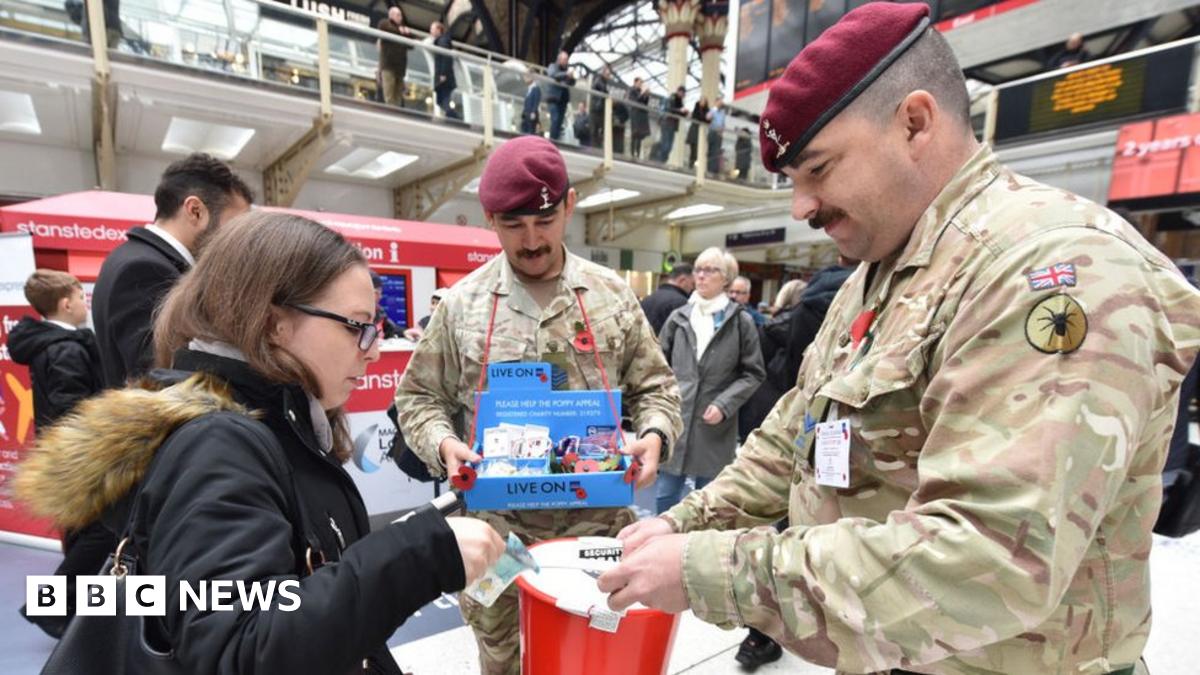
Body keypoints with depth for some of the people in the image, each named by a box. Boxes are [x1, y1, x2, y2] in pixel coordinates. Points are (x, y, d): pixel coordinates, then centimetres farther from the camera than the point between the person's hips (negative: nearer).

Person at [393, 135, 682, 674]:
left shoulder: (612, 295, 1)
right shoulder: (460, 304, -1)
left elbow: (654, 385, 7)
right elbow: (418, 397, 5)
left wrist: (654, 434, -12)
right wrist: (442, 443, -14)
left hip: (600, 523, 1)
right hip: (496, 531, 0)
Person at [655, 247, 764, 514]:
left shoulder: (741, 321, -2)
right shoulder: (678, 317, 5)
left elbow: (753, 373, 0)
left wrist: (724, 405, -11)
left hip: (714, 427, -2)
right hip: (674, 421, 2)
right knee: (665, 496, 9)